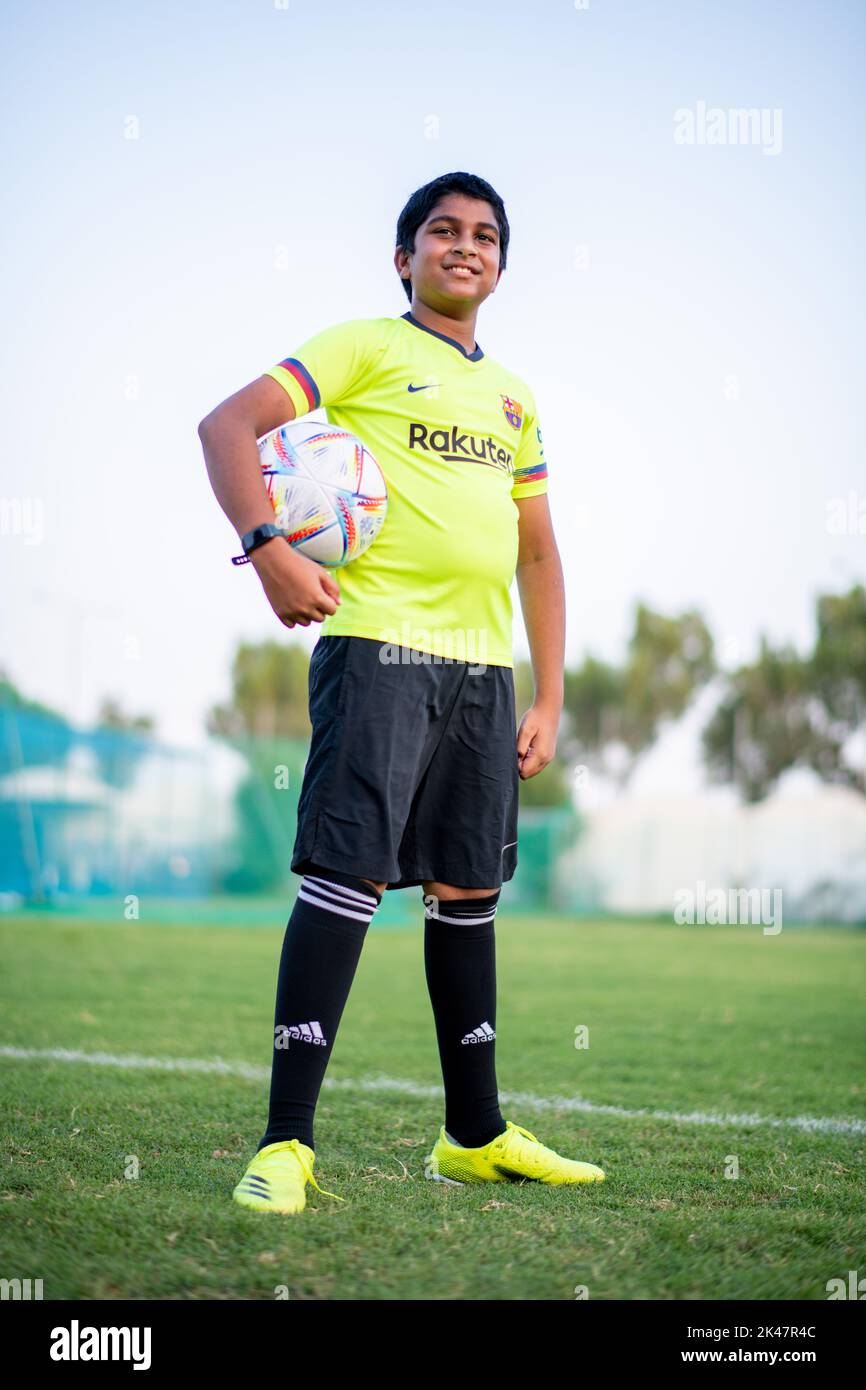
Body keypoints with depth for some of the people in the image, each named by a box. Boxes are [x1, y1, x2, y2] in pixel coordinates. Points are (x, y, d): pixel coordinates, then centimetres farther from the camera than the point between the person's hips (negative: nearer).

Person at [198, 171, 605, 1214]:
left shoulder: (514, 396, 21)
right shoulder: (366, 348, 4)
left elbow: (538, 554, 22)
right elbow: (227, 424, -4)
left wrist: (549, 701, 14)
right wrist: (269, 551, -18)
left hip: (484, 668, 6)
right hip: (380, 647, -6)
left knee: (467, 891, 10)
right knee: (349, 876, -13)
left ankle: (476, 1136, 20)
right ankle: (286, 1143, -10)